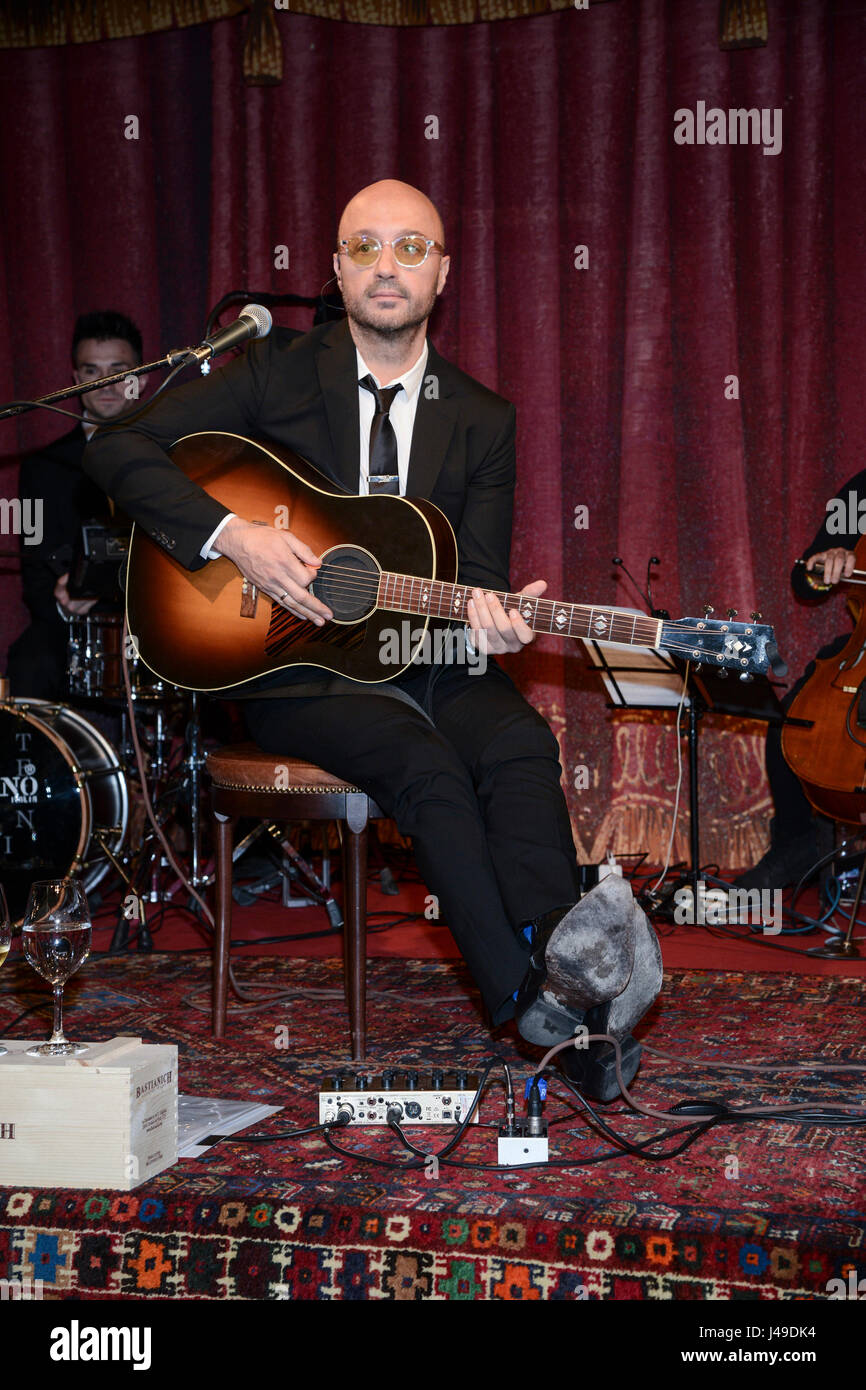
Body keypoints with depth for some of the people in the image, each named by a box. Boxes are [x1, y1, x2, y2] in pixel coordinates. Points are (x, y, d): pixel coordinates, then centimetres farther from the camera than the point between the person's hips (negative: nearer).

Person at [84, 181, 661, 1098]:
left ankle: (561, 964, -49)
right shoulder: (277, 376, 4)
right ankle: (537, 995, -40)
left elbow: (476, 575, 9)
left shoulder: (482, 420, 13)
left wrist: (489, 616, -17)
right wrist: (233, 536, -16)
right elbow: (118, 449, -2)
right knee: (422, 758, -32)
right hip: (294, 670, -3)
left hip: (428, 663, 3)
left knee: (520, 741, -30)